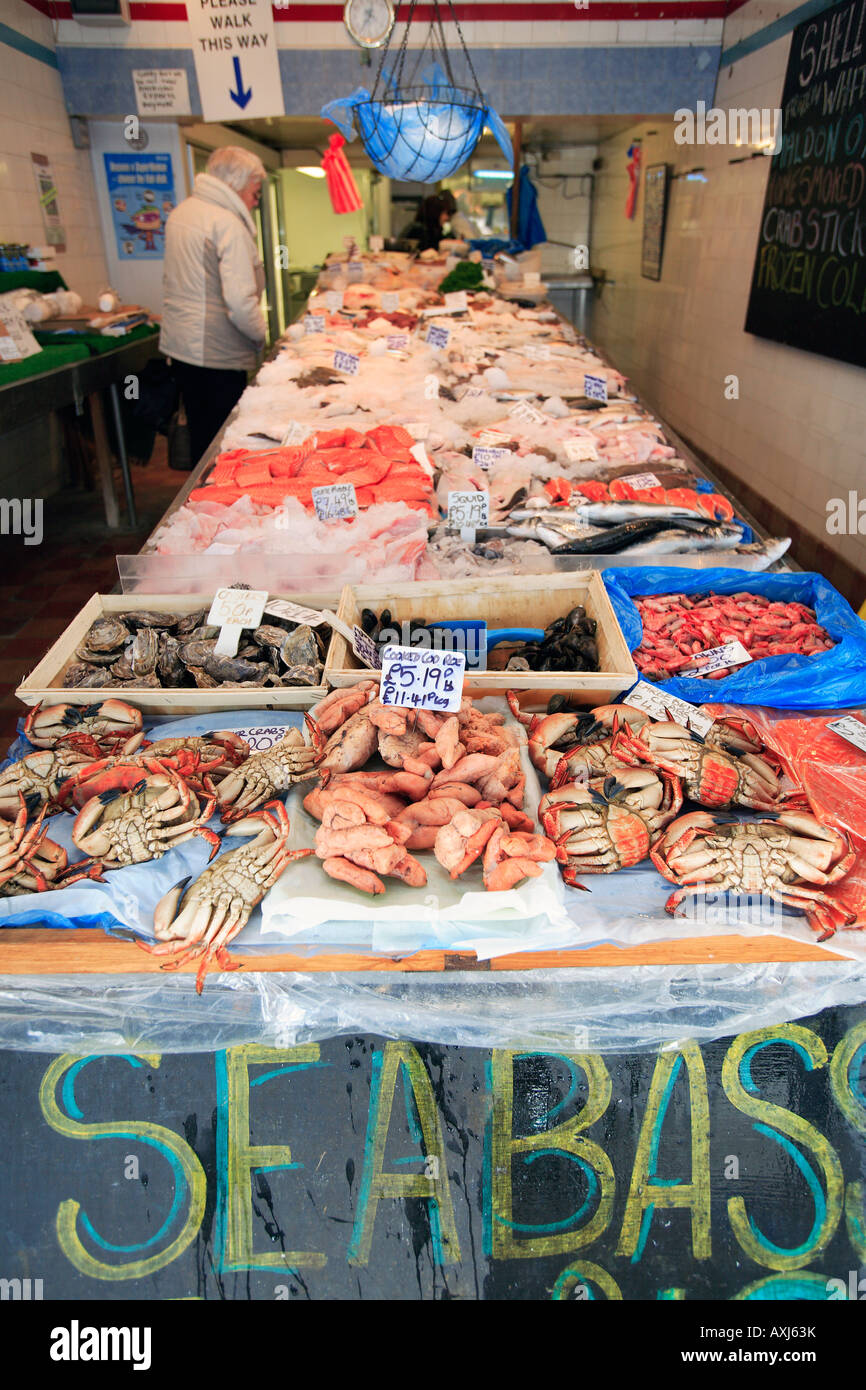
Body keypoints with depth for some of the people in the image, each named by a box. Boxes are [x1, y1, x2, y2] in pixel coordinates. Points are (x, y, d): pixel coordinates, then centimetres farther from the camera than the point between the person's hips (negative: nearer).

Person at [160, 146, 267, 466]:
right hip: (216, 352, -9)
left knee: (200, 433, 18)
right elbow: (240, 300, -24)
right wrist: (262, 336, -6)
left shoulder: (180, 213, 13)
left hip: (179, 344, 9)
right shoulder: (228, 224, -16)